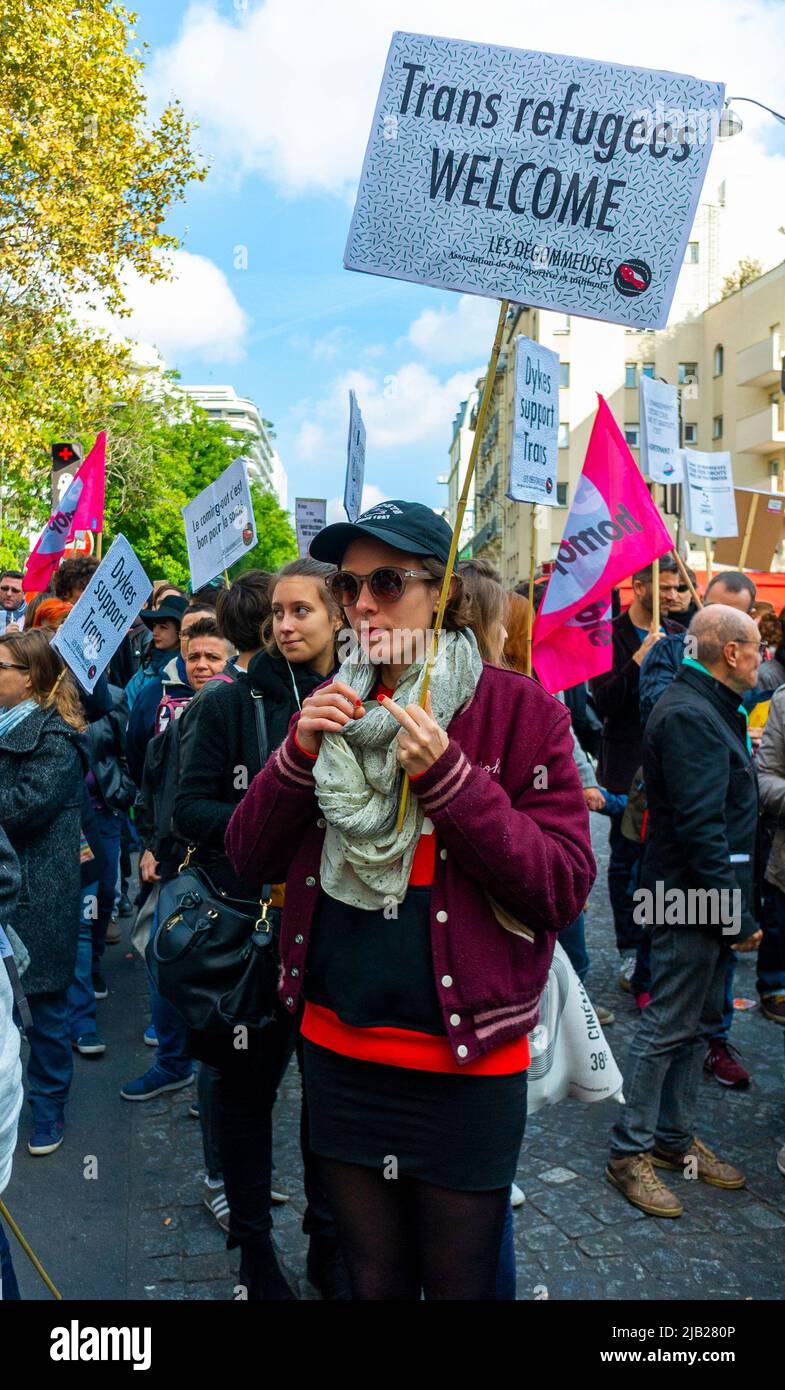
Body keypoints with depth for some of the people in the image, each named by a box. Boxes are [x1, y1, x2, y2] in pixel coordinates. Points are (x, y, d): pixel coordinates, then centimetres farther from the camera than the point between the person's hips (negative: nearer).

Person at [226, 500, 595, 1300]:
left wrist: (446, 776, -24)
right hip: (339, 1052, 4)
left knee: (459, 1284, 16)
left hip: (467, 1062, -4)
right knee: (372, 1282, 22)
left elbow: (565, 887, -15)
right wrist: (299, 754, -14)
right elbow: (250, 861, 3)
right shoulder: (331, 709, 5)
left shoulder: (518, 710, -10)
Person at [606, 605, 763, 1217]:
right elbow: (701, 826, -25)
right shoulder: (690, 716, -21)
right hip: (693, 900, -10)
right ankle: (631, 1151, 14)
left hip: (711, 896, 10)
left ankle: (676, 1136, 32)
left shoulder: (709, 708, 13)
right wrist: (736, 914, -23)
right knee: (669, 1026, 0)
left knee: (698, 1022, 18)